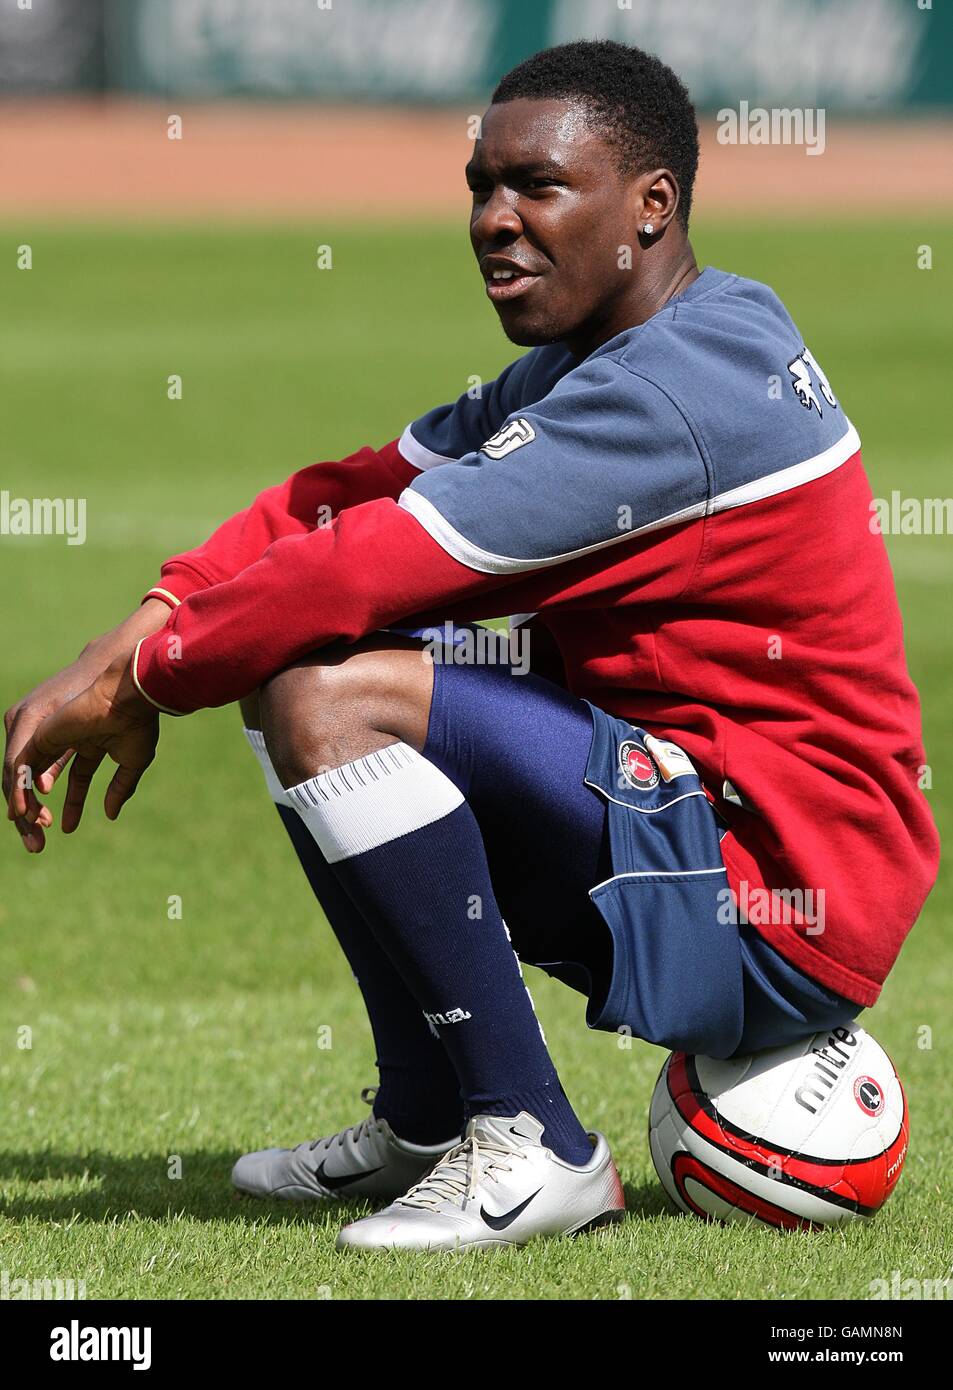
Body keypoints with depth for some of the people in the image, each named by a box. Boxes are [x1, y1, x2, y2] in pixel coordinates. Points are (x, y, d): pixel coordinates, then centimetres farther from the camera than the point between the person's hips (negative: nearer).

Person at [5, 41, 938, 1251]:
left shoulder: (671, 395, -20)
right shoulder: (584, 360, 13)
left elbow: (378, 563, -21)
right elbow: (354, 495, 11)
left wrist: (144, 679, -8)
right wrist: (143, 632, -3)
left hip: (780, 905, -11)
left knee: (331, 697, -24)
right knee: (295, 657, 13)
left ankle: (531, 1148, -15)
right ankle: (424, 1126, 15)